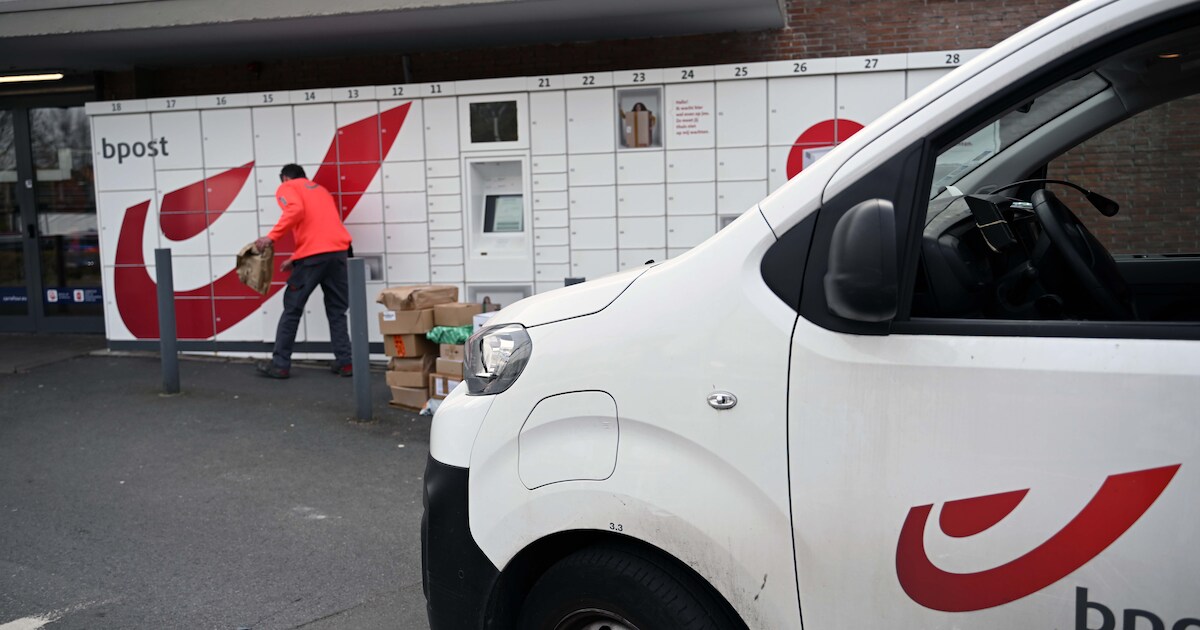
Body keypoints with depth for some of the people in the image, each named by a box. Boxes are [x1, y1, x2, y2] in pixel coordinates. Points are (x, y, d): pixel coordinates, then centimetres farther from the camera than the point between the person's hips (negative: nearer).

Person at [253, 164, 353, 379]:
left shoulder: (286, 188, 12)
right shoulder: (320, 190, 32)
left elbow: (295, 210, -12)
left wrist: (272, 237, -9)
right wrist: (295, 260, 31)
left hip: (314, 255, -6)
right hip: (339, 250, 6)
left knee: (292, 309, 6)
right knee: (337, 310, 14)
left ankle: (280, 364, 11)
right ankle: (345, 362, 9)